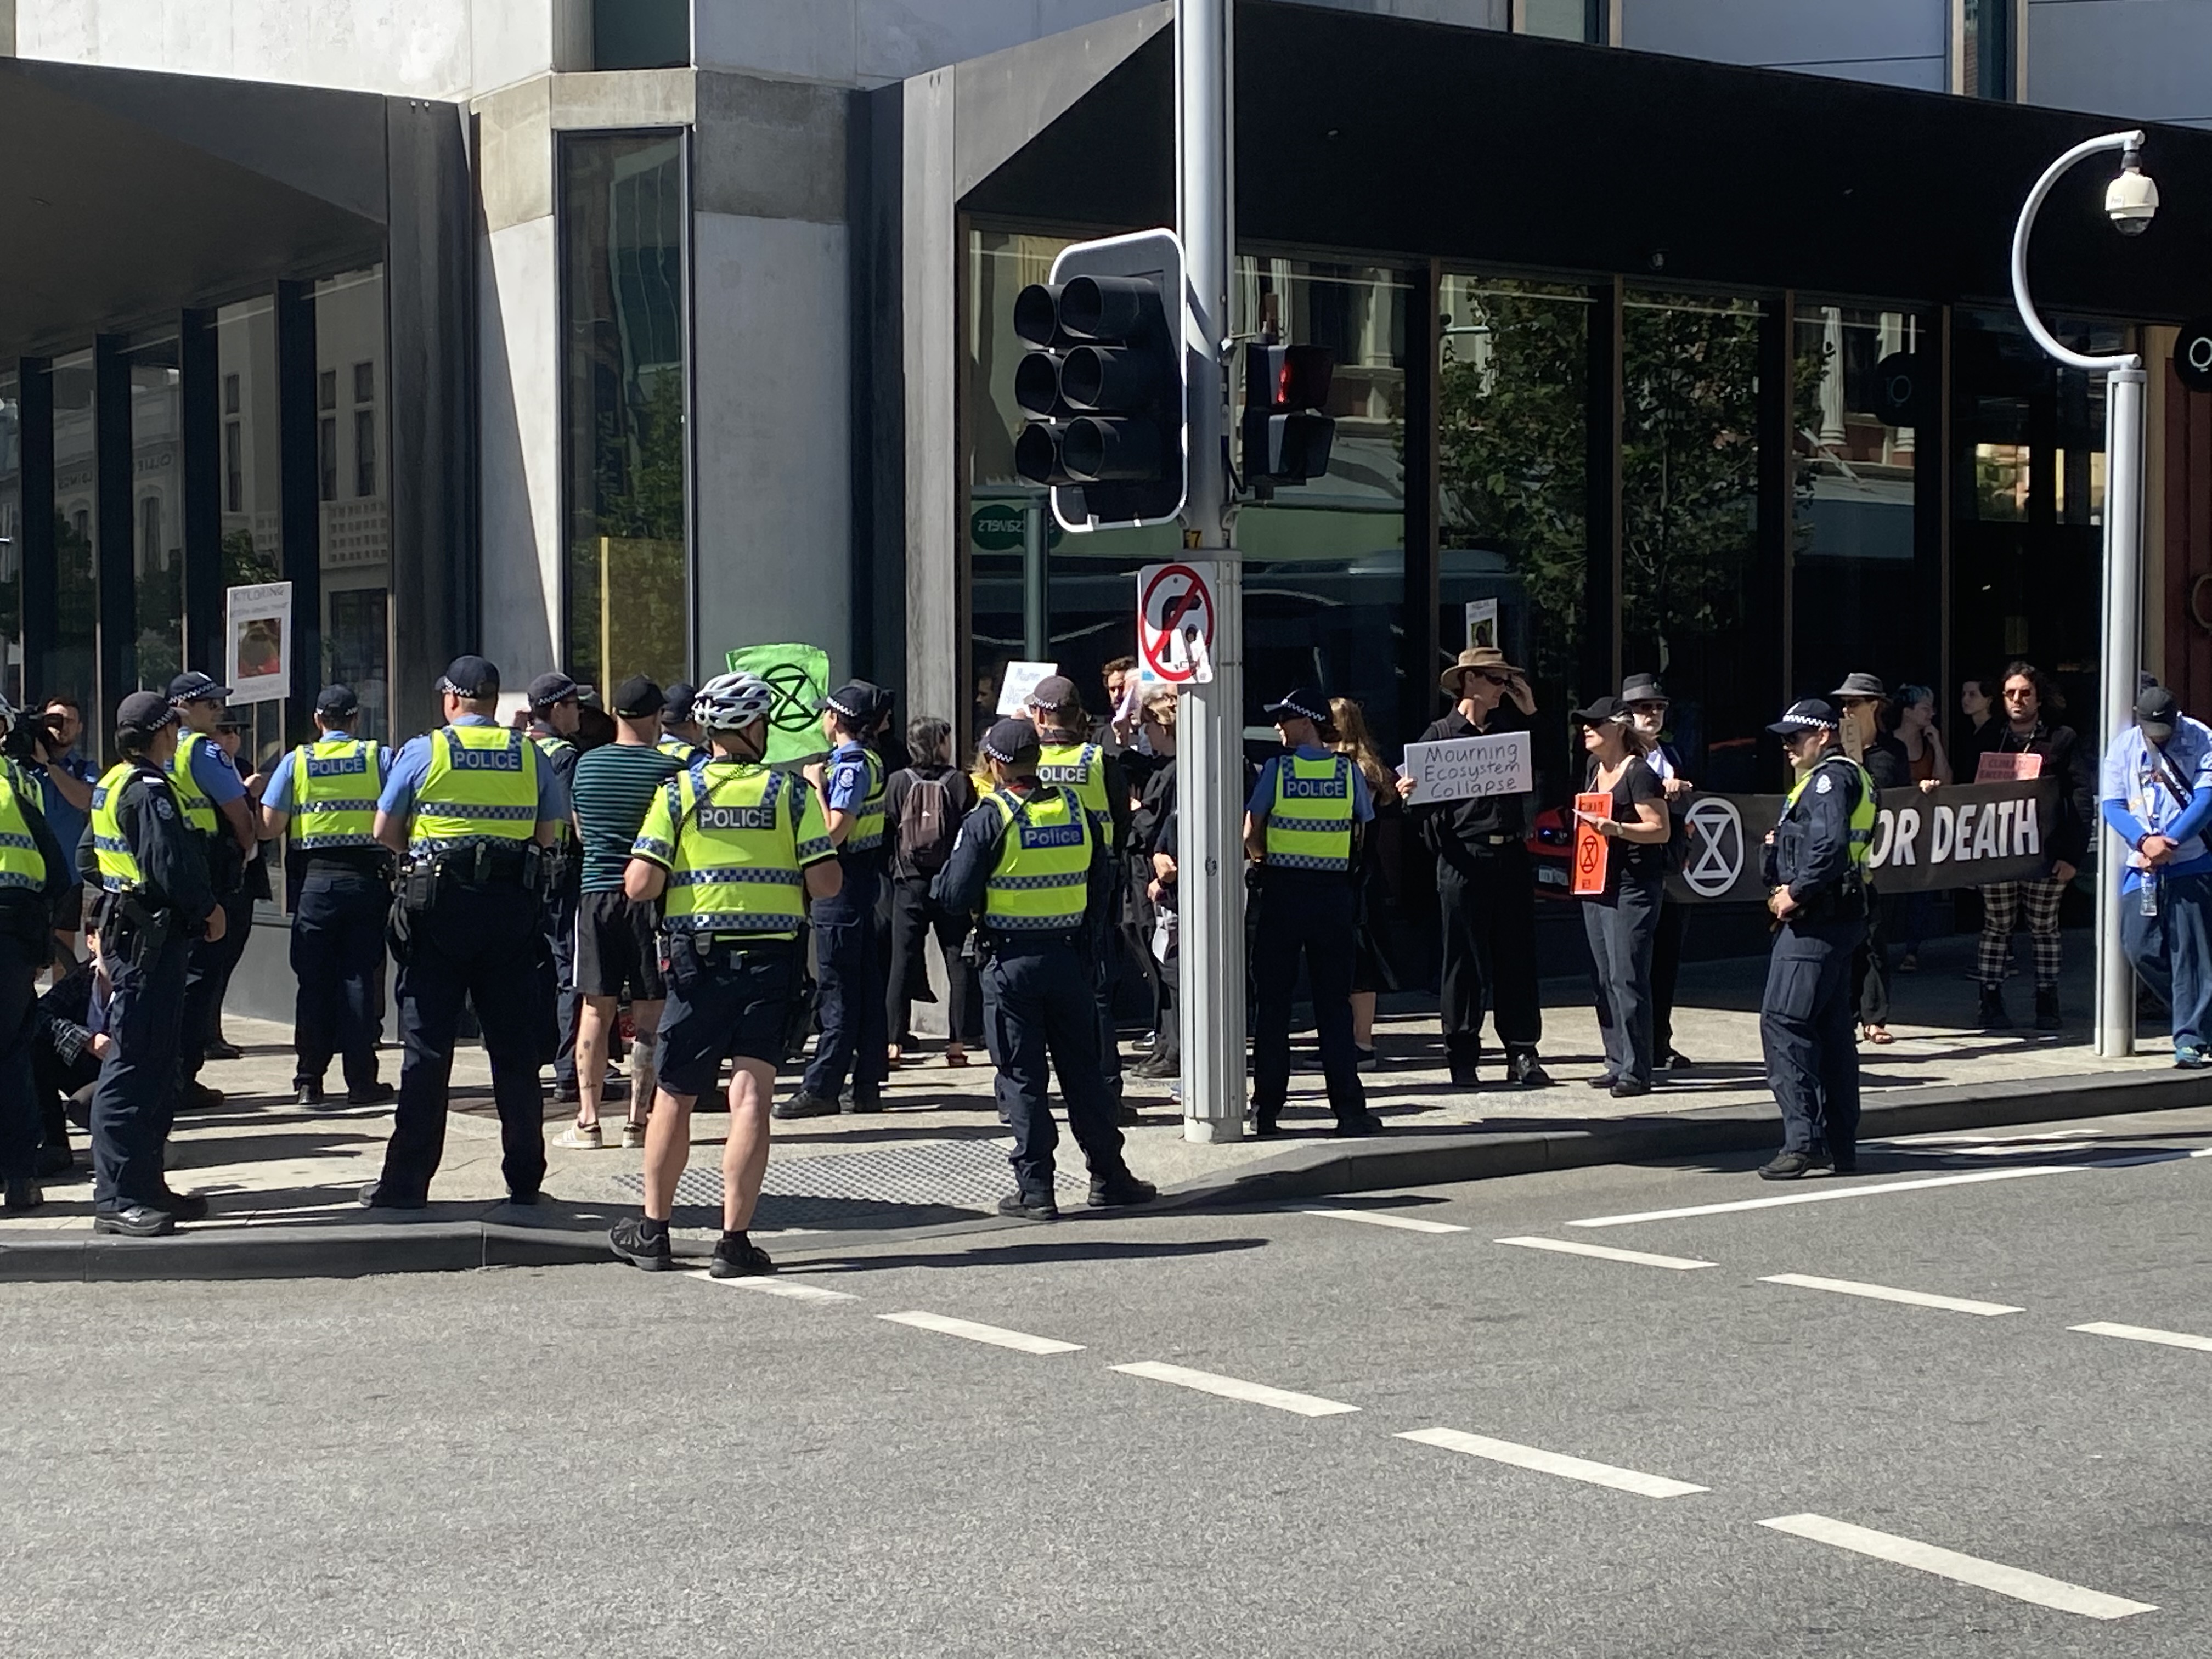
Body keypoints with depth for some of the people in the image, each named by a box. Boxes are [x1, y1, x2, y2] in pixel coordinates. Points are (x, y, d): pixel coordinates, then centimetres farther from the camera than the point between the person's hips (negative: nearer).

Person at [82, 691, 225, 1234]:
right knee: (134, 1065, -10)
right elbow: (172, 864, -22)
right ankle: (116, 1199, -9)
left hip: (124, 927, 11)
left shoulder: (111, 784, 16)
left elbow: (87, 859, 23)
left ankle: (145, 1186, 21)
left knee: (155, 1063, 15)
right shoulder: (149, 788, -16)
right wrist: (208, 909, -9)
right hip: (151, 937, -11)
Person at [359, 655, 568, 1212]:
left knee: (427, 1046, 2)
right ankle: (525, 1178, 11)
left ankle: (407, 1180, 2)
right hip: (514, 906, 2)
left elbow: (385, 831, 3)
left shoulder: (422, 752, -1)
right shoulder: (529, 755, 5)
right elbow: (548, 832, 6)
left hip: (439, 901, -2)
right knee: (516, 1046, 7)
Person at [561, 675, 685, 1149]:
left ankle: (588, 1121, 7)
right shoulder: (670, 769, -7)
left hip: (596, 892, 3)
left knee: (597, 1010, 7)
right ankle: (638, 1121, 4)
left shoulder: (586, 765, 5)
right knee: (649, 1013, 3)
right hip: (651, 896, -3)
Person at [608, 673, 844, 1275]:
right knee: (751, 1097, -2)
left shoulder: (677, 793, -1)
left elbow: (640, 886, -10)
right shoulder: (790, 792, -1)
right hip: (771, 959, -1)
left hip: (698, 958, 1)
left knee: (675, 1096, 13)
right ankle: (734, 1241, -5)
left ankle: (653, 1230, 24)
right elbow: (826, 883, -6)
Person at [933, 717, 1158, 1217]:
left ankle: (1035, 1189, 3)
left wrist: (941, 879, 10)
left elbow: (955, 897, -11)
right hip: (1067, 956, 4)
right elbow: (1102, 885, 9)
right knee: (1083, 1069, 12)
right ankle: (1109, 1178, 17)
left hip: (1010, 961, -4)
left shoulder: (989, 818, -11)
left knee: (1023, 1077, 2)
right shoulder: (1075, 810, 3)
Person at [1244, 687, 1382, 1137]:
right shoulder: (1349, 770, 0)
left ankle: (1267, 1108, 7)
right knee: (1335, 1003, 6)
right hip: (1335, 892, 2)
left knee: (1273, 1002, 6)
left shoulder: (1276, 768, -6)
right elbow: (1362, 830, 5)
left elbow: (1250, 833, -7)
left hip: (1283, 892, -2)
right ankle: (1348, 1107, 3)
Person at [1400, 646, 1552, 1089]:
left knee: (1517, 956, 3)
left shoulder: (1511, 728, 15)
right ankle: (1462, 1056, 7)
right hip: (1463, 857, -3)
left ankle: (1522, 1054, 7)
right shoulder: (1440, 734, 3)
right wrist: (1407, 793, -22)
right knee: (1465, 960, 0)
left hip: (1511, 855, 3)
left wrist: (1532, 713, 6)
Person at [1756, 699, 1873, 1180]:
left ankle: (1803, 1141, -18)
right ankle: (1840, 1148, 15)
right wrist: (1778, 846, 6)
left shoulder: (1831, 778, -11)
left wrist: (1795, 894, -17)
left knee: (1783, 1022, -13)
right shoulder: (1844, 776, 22)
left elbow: (1830, 844, -24)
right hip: (1836, 918, 11)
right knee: (1831, 1029, 11)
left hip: (1817, 919, -11)